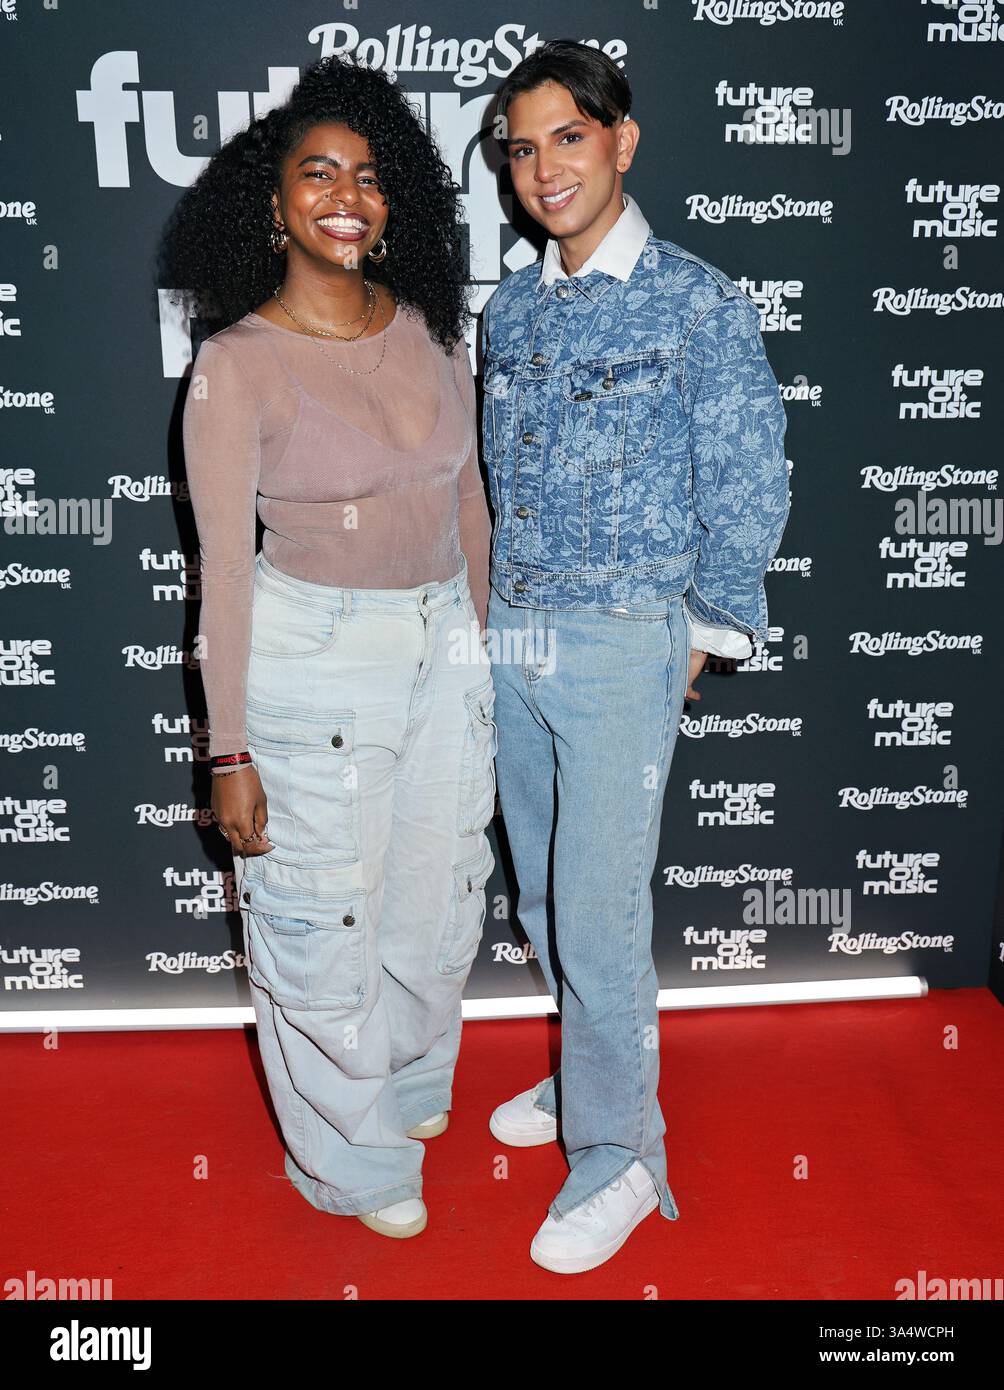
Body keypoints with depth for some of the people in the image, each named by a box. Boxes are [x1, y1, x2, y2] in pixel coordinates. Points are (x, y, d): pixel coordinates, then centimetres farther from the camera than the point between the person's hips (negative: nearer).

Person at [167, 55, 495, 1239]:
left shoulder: (430, 332, 3)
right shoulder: (237, 365, -12)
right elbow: (225, 566, -12)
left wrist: (478, 641, 15)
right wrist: (230, 753, -11)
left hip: (443, 652, 6)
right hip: (314, 664, -5)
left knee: (439, 894, 19)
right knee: (322, 917, 8)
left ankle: (412, 1083, 49)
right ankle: (353, 1159, 34)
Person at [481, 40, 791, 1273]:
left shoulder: (698, 302, -6)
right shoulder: (508, 312, 10)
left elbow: (748, 486, -4)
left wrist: (700, 634, -3)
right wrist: (493, 612, 12)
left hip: (624, 643, -6)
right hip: (512, 640, 6)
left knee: (600, 910, -3)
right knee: (544, 897, 16)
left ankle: (619, 1154, 15)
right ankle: (591, 1072, 38)